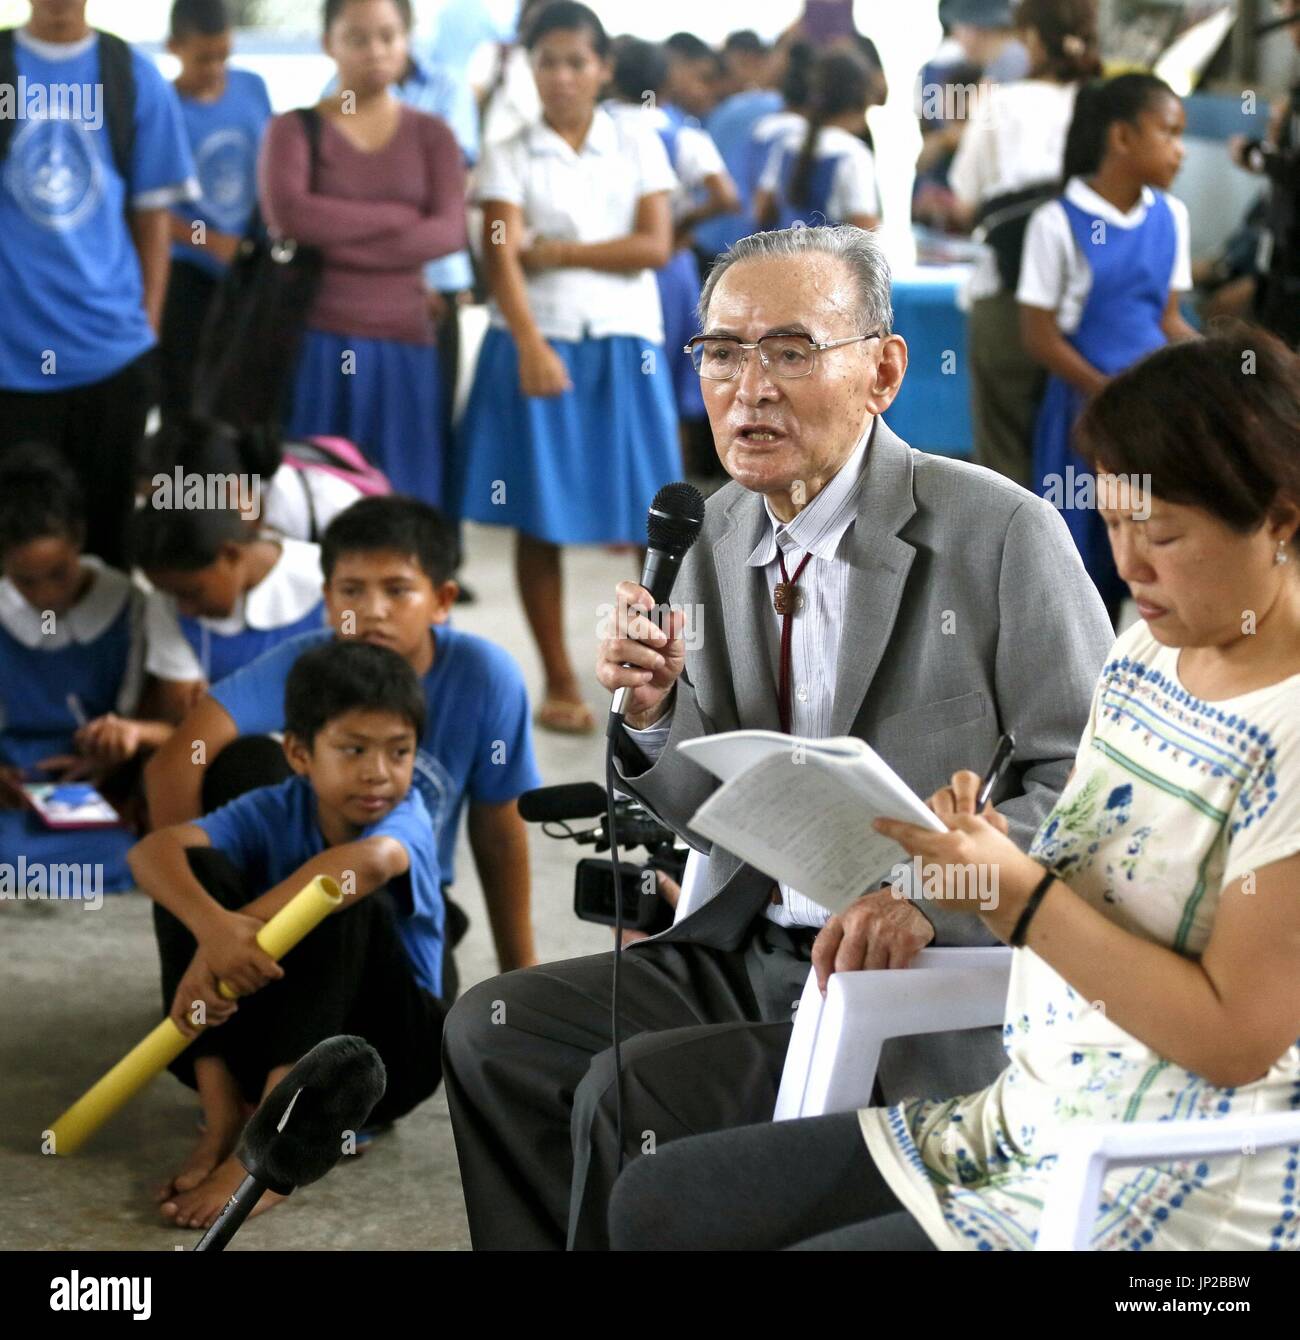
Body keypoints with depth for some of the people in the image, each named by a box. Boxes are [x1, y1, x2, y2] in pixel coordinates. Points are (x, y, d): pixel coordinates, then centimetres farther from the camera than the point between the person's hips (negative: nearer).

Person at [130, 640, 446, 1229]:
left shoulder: (405, 815, -15)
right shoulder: (273, 812, -8)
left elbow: (372, 860, -42)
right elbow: (151, 851, -26)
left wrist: (228, 937, -47)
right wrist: (215, 926, -49)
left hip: (389, 1050, -3)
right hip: (272, 1036, 3)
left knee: (347, 894, -30)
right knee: (197, 870, -17)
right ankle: (223, 1119, -20)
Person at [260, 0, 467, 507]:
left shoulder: (432, 136, 10)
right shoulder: (295, 129, 4)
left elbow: (450, 231, -5)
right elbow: (288, 214, -14)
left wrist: (337, 240, -11)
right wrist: (397, 217, -8)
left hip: (404, 346, 2)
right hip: (318, 343, -2)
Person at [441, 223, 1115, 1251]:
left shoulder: (996, 532, -12)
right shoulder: (719, 536, 7)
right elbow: (708, 820, 13)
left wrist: (929, 894, -28)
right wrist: (652, 707, -8)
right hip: (755, 953, 7)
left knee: (632, 1094, -21)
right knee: (496, 1030, -4)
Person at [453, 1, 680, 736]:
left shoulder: (639, 144, 7)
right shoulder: (509, 158, 2)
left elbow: (655, 245, -3)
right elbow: (503, 259, -10)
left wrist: (557, 251, -9)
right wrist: (532, 345, -25)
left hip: (624, 344, 1)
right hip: (536, 342, 0)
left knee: (652, 515, -3)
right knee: (539, 520, 1)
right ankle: (560, 681, 10)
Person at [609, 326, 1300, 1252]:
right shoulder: (1148, 653, 8)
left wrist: (1020, 894, -22)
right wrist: (961, 853, -5)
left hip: (1169, 1199, -9)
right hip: (1037, 1121, 9)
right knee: (655, 1203, 3)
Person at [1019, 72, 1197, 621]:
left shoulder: (1170, 216, 6)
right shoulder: (1059, 222, -10)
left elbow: (1168, 318, 12)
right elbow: (1039, 335, -8)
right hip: (1086, 408, -4)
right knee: (1086, 551, 3)